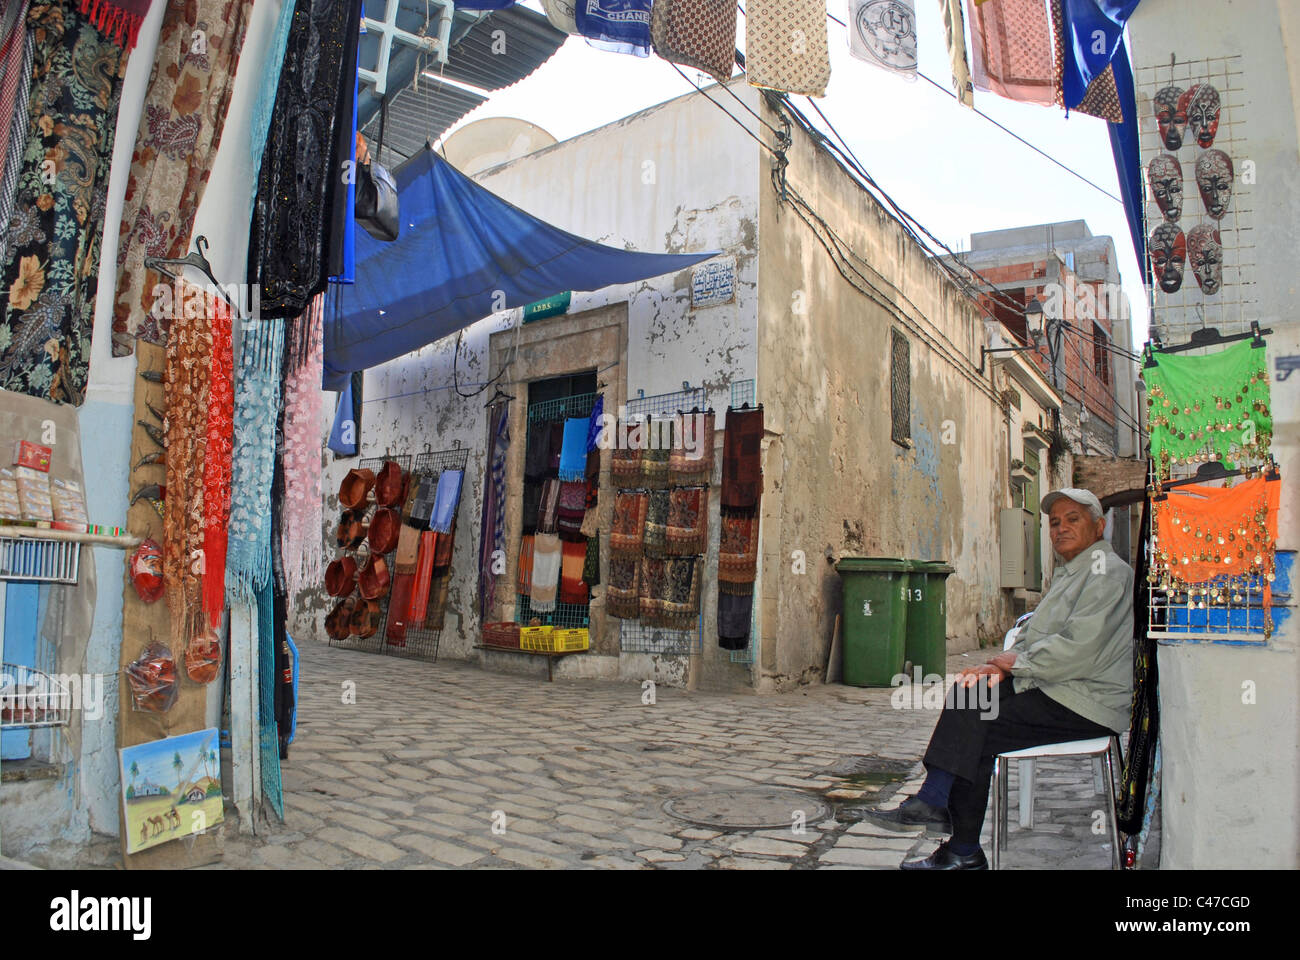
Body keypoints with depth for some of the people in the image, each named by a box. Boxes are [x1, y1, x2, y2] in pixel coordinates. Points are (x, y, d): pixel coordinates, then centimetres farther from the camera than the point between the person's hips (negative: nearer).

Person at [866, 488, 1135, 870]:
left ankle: (964, 853, -4)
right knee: (968, 692, -6)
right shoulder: (1068, 572, 19)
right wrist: (1000, 664, 1)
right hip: (1052, 688, 10)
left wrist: (1018, 662, -11)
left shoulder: (1108, 572, -12)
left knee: (978, 734, -16)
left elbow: (1078, 649, -23)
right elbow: (1036, 637, 19)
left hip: (1085, 704, -9)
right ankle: (933, 800, -13)